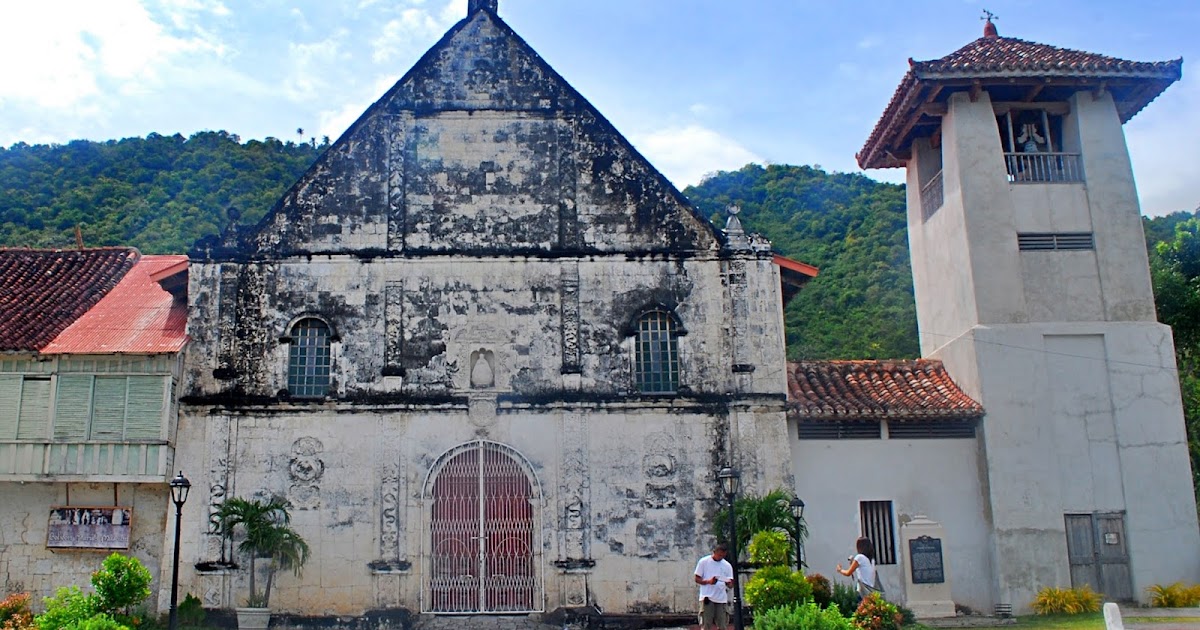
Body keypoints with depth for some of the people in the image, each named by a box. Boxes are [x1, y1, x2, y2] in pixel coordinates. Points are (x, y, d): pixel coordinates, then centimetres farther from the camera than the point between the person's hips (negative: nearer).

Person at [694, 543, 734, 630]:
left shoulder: (727, 565, 12)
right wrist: (708, 581, -18)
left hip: (722, 599, 3)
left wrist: (729, 583, -16)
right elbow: (697, 579, 2)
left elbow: (731, 583, 10)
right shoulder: (704, 562, 3)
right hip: (707, 597, -3)